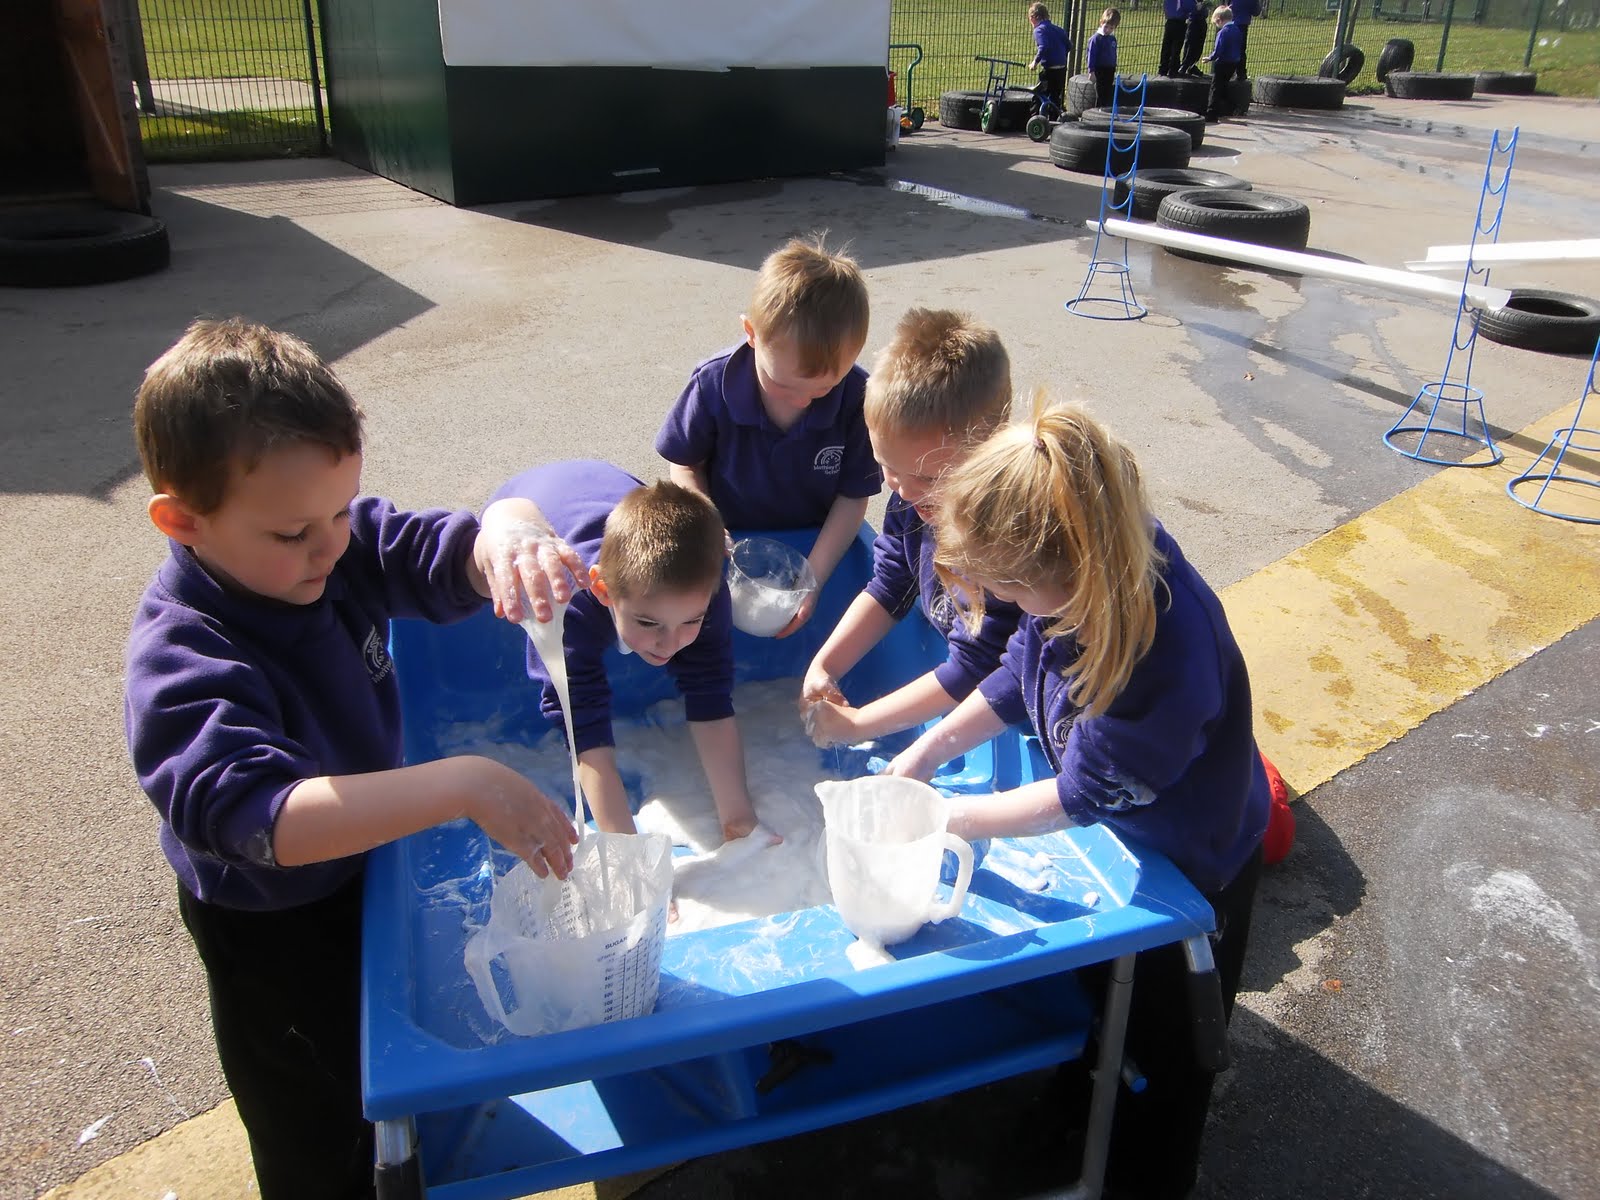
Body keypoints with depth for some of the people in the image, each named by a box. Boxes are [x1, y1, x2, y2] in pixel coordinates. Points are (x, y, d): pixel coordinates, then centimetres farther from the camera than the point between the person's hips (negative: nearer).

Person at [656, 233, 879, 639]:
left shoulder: (856, 396, -20)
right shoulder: (713, 383, -19)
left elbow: (853, 496, -11)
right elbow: (685, 464, -3)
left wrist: (813, 579, -20)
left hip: (821, 541, 0)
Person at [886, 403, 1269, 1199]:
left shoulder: (1166, 661, -45)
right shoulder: (1081, 577, -24)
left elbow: (1079, 795, -29)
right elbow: (1018, 676, -4)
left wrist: (948, 817, -17)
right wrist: (923, 754, -9)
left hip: (1185, 868, -7)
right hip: (1107, 823, 7)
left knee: (1158, 1048, 19)